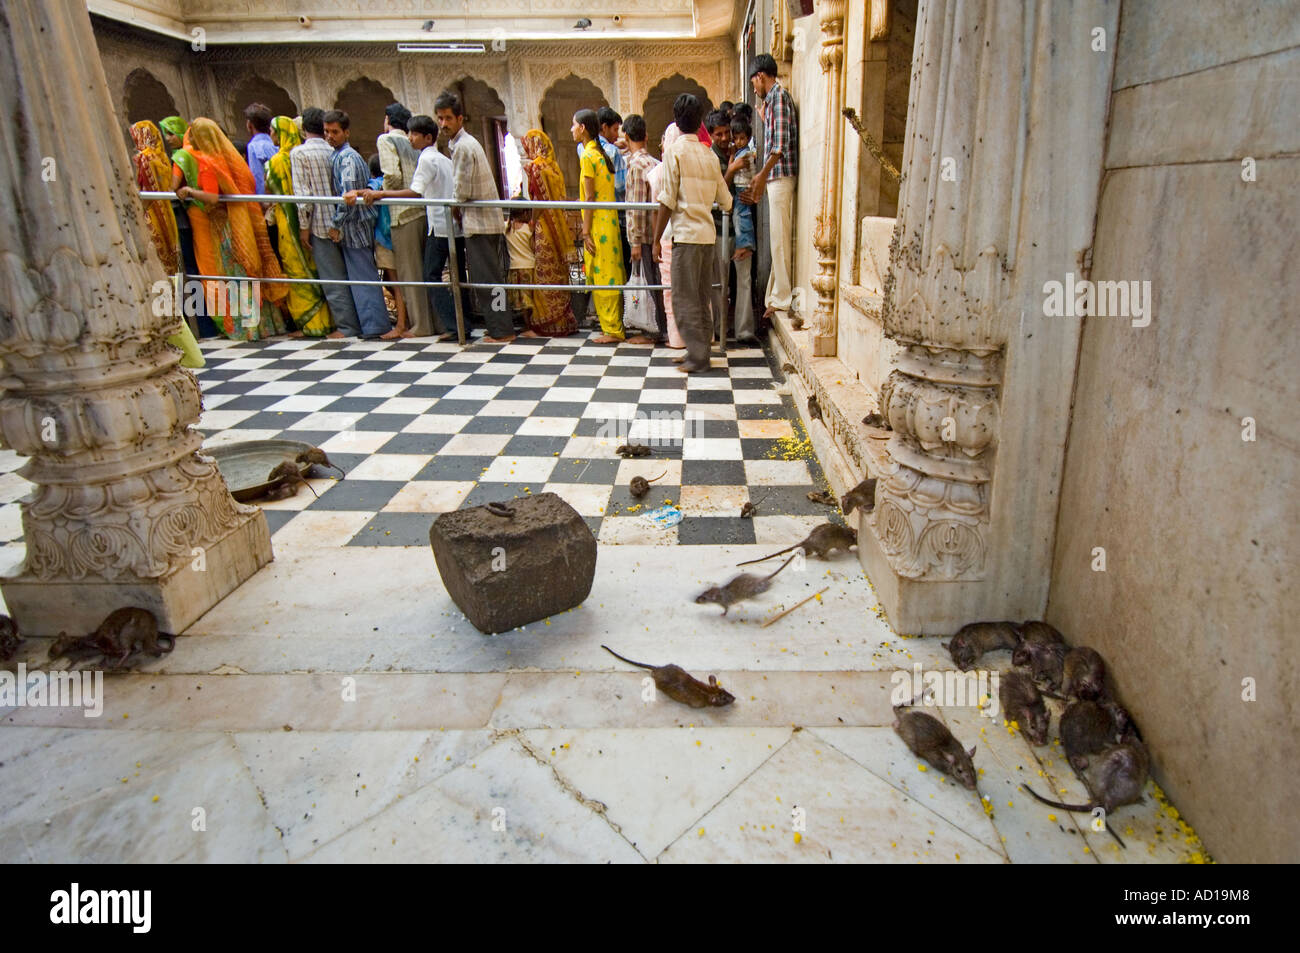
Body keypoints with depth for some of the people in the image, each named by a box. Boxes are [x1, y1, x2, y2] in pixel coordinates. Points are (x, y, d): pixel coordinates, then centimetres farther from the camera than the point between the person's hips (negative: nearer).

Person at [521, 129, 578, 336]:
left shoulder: (534, 166, -11)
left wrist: (532, 222, -10)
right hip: (557, 225, 8)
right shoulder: (552, 165, 11)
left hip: (543, 226, -8)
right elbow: (559, 197, 12)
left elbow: (538, 201, -17)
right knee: (558, 271, 11)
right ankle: (565, 320, 16)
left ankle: (550, 322, 2)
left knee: (545, 272, -2)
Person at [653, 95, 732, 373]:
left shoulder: (675, 151, -5)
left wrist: (656, 238, -5)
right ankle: (701, 349, 20)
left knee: (685, 299, -2)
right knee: (701, 298, 13)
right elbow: (725, 201, 16)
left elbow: (667, 201, -10)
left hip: (686, 234, -6)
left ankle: (698, 358, -2)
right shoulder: (709, 154, 12)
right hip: (709, 234, 7)